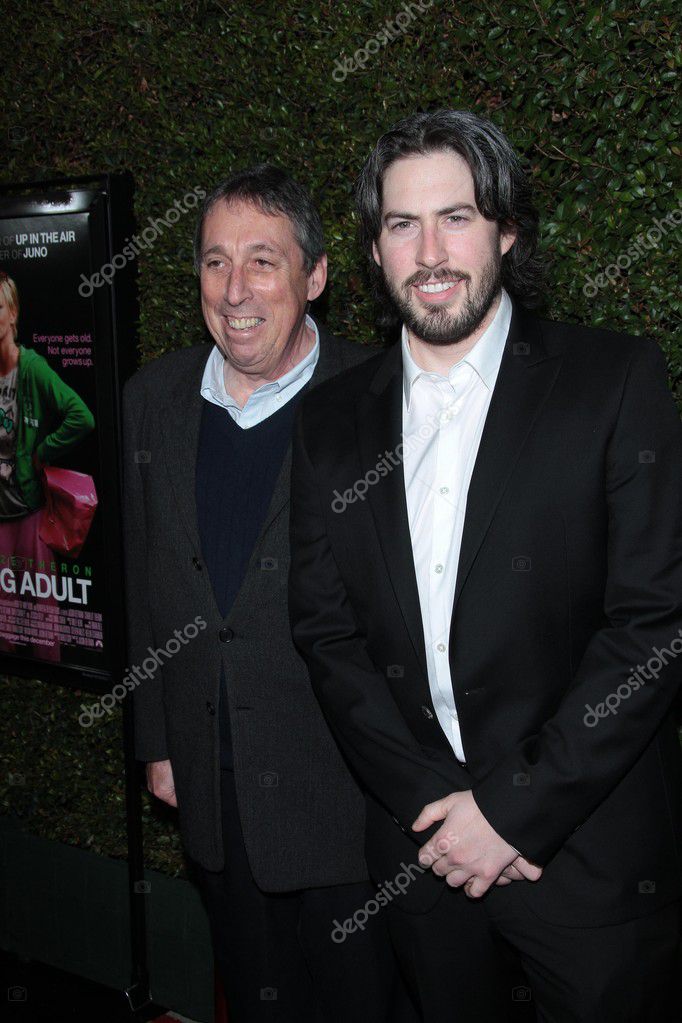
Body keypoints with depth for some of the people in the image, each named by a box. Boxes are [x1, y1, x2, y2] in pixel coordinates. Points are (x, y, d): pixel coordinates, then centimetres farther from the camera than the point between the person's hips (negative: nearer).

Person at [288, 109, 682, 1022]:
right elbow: (325, 632, 2)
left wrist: (513, 808, -14)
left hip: (590, 850, -3)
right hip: (422, 845, 3)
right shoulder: (332, 419, 4)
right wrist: (436, 804, -9)